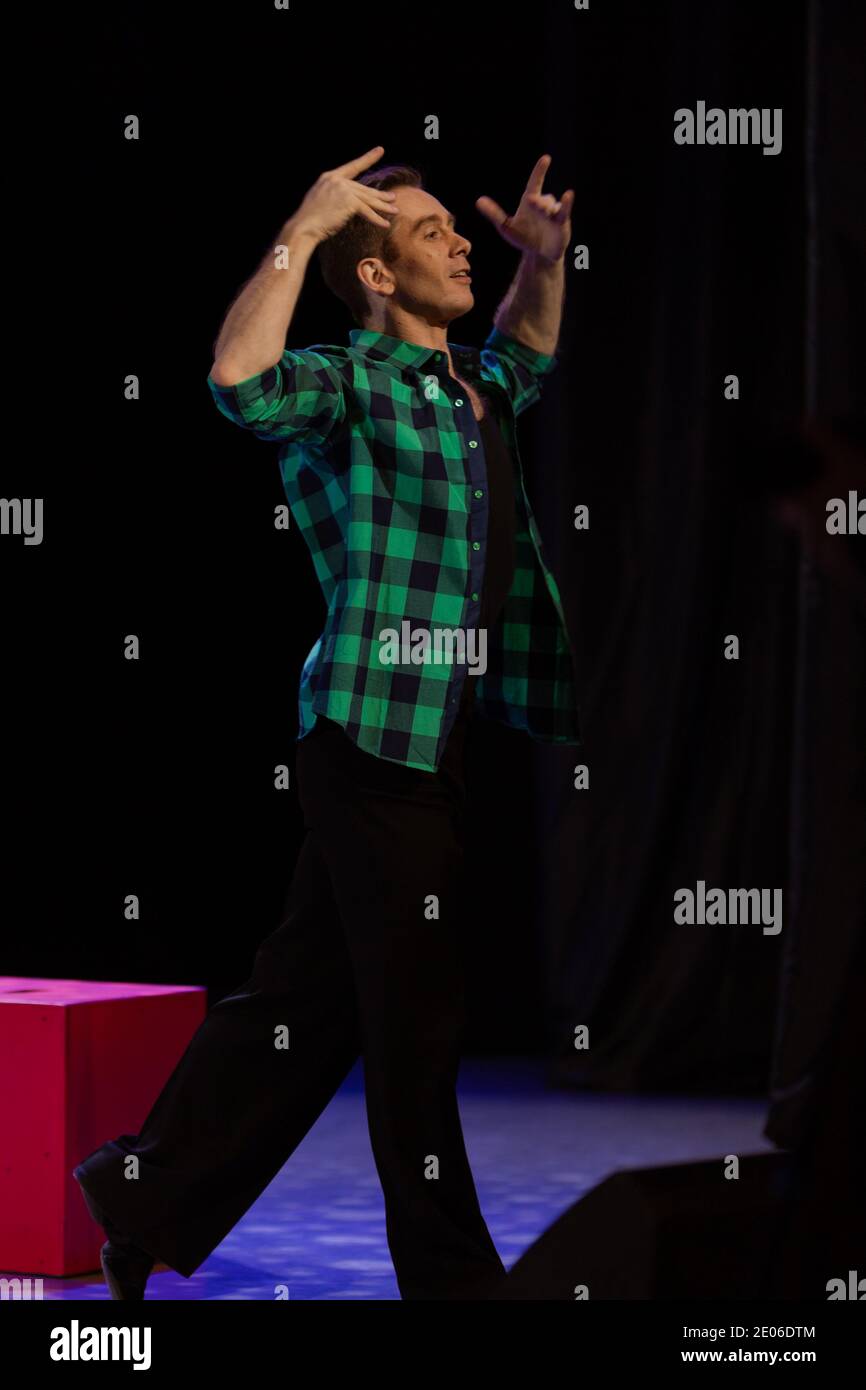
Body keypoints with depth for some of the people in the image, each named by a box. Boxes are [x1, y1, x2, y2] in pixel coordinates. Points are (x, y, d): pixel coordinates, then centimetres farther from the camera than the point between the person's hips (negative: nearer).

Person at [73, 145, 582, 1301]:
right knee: (415, 1007, -1)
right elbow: (241, 380, -32)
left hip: (448, 739, 9)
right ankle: (449, 1265, 10)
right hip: (381, 735, -9)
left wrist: (543, 263, 22)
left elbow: (524, 358, 40)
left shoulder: (470, 389, 16)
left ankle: (149, 1197, 22)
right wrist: (300, 234, -25)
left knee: (309, 993, 13)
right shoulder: (346, 389, -10)